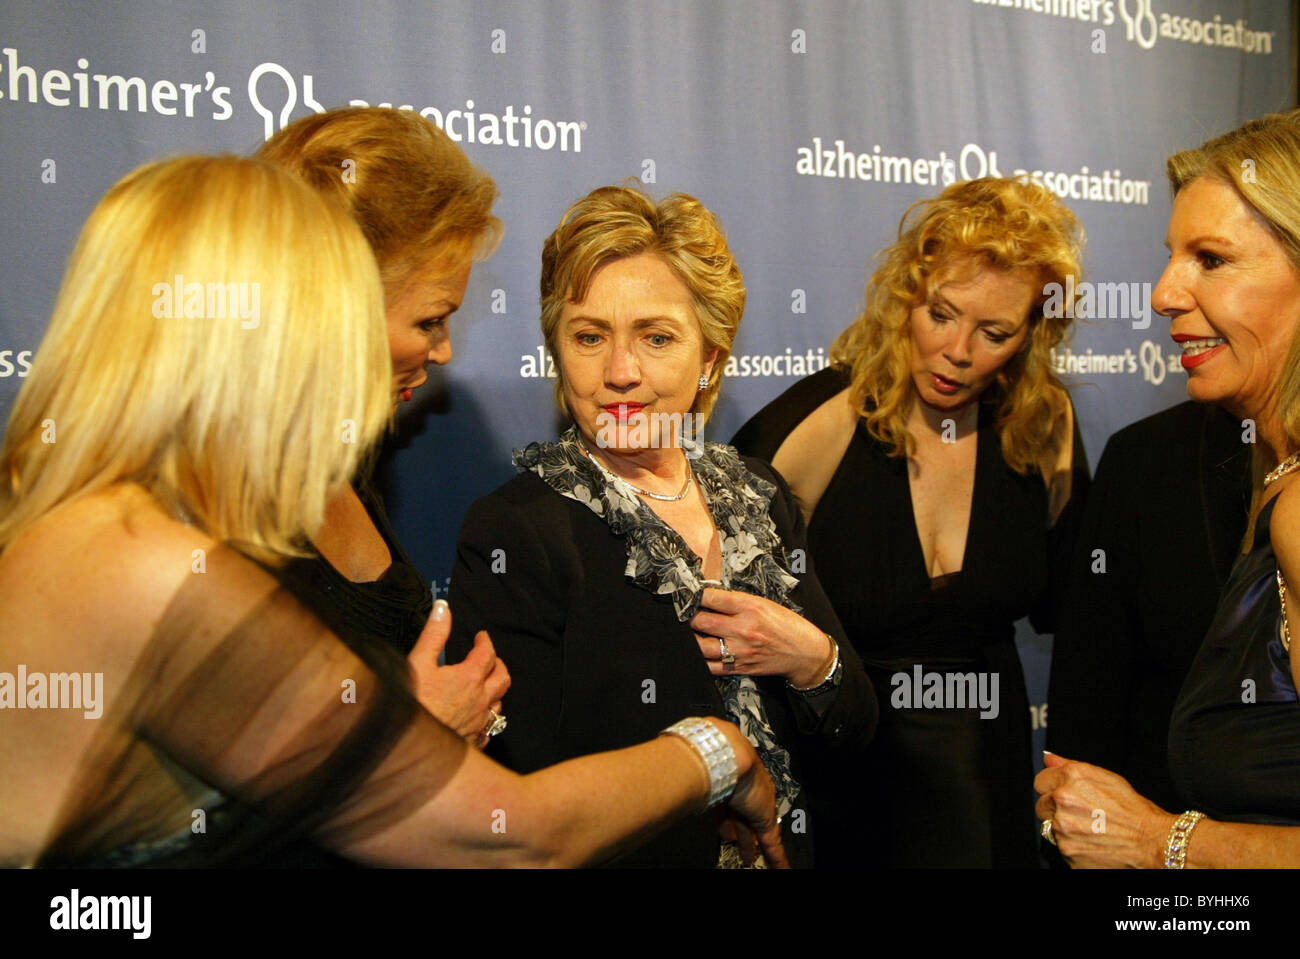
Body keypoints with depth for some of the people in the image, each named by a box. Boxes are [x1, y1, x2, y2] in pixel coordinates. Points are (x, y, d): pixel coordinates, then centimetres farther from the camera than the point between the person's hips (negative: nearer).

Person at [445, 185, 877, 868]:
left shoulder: (760, 497, -1)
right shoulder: (511, 533, -16)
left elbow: (850, 736, 3)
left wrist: (812, 661, -14)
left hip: (787, 852, 5)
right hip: (636, 857, -4)